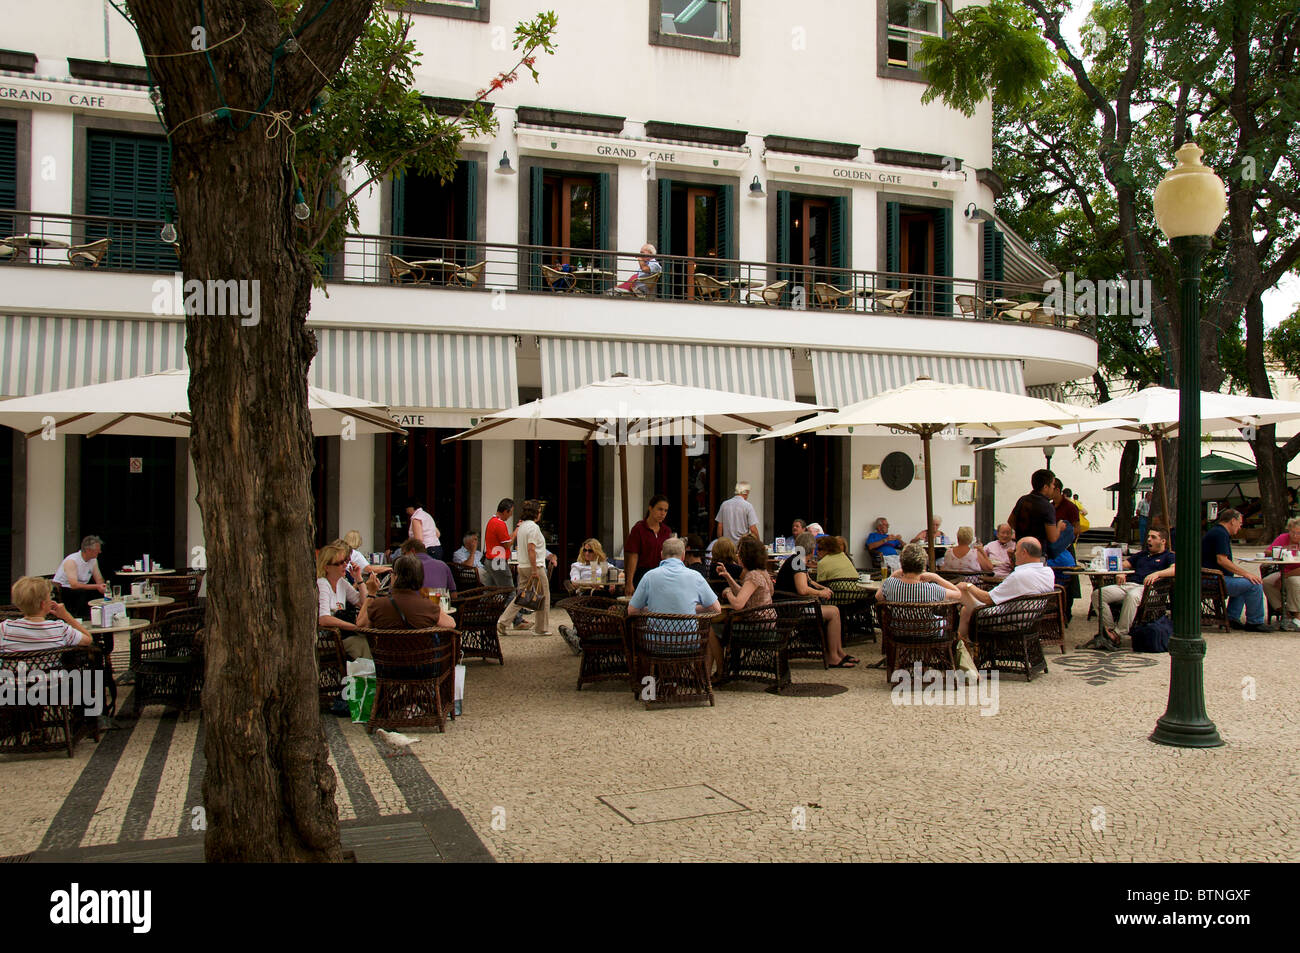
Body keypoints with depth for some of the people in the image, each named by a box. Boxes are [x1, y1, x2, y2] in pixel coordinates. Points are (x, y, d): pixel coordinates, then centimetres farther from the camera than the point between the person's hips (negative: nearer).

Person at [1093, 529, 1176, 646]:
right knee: (1097, 594, -20)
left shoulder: (1168, 556, 15)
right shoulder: (1142, 555, 35)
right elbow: (1124, 564, 30)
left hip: (1144, 587, -6)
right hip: (1126, 584, 6)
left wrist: (1157, 573, -23)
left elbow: (1174, 569, -6)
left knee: (1132, 596, -43)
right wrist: (1120, 573, 6)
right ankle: (1110, 629, -20)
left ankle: (1118, 634, -35)